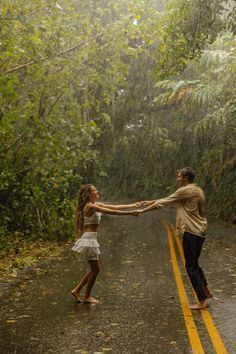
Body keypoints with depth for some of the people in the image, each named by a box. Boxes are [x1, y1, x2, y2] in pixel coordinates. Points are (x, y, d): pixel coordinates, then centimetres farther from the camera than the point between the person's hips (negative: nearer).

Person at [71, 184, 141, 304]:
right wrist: (130, 213, -15)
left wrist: (133, 205, 10)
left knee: (94, 269, 14)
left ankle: (76, 290, 20)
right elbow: (112, 212, -19)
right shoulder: (90, 206, -16)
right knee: (95, 269, 1)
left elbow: (115, 207, 13)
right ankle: (87, 296, 14)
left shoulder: (96, 205, 12)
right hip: (88, 239, -9)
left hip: (91, 239, 9)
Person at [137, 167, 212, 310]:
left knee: (191, 267, -2)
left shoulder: (185, 191, -14)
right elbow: (169, 200, 21)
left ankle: (202, 301, 1)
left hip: (191, 232, -9)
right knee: (194, 263, 23)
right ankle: (206, 291, 31)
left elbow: (163, 203, -9)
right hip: (200, 232, 9)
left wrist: (143, 211, 0)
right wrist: (151, 202, 22)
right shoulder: (198, 190, 15)